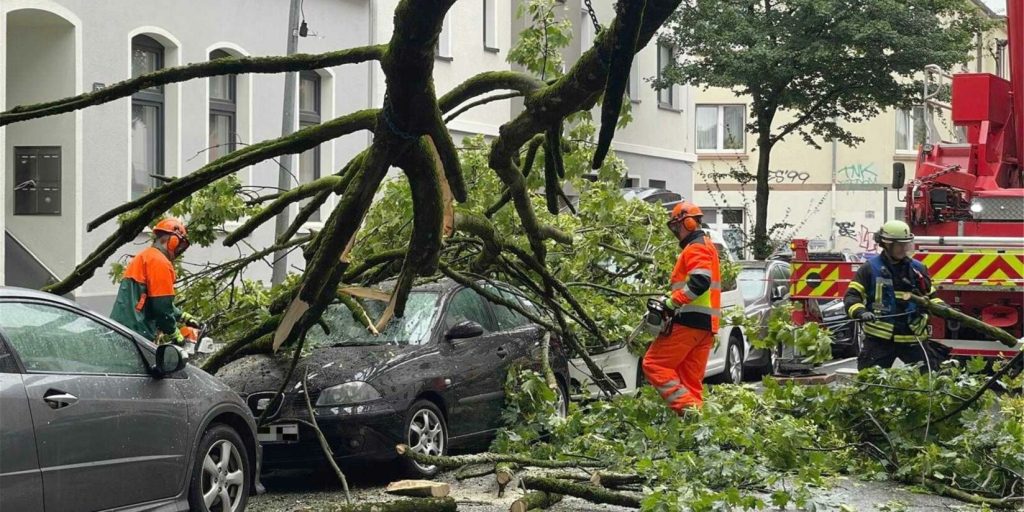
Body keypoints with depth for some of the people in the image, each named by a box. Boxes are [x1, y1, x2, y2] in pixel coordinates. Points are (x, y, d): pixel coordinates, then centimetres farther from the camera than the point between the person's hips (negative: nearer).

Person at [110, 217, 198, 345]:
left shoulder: (142, 257, 22)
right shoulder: (160, 262, -9)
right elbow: (162, 305, -13)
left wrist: (183, 317, 34)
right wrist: (175, 334, 0)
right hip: (138, 332, -10)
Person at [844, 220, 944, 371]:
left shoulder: (918, 269, 9)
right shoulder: (870, 268, -2)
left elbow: (930, 296, 18)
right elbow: (852, 296, -6)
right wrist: (861, 312, -25)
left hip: (913, 337, 3)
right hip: (879, 338, -3)